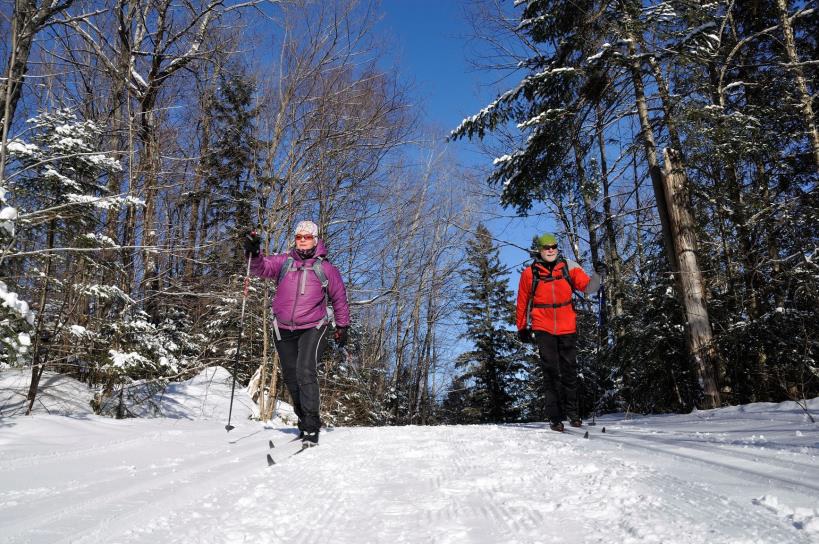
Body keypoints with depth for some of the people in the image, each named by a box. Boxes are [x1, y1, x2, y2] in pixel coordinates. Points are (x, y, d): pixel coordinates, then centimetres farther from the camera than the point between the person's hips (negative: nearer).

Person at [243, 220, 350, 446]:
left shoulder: (326, 268, 4)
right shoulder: (284, 262, 8)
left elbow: (339, 298, 12)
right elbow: (261, 267, -7)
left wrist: (342, 326, 13)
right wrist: (253, 252, -27)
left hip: (313, 328, -3)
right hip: (283, 330, 4)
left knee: (306, 373, -18)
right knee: (290, 378, 10)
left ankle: (311, 427, -15)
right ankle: (304, 421, 26)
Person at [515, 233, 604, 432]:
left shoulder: (569, 267, 3)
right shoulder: (529, 273, 0)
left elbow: (587, 287, -6)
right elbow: (522, 302, 8)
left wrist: (597, 275, -24)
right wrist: (522, 327, 11)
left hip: (567, 328, 2)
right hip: (543, 329, -2)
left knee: (570, 370, 8)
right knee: (551, 372, -1)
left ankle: (572, 411, 23)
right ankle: (554, 416, 5)